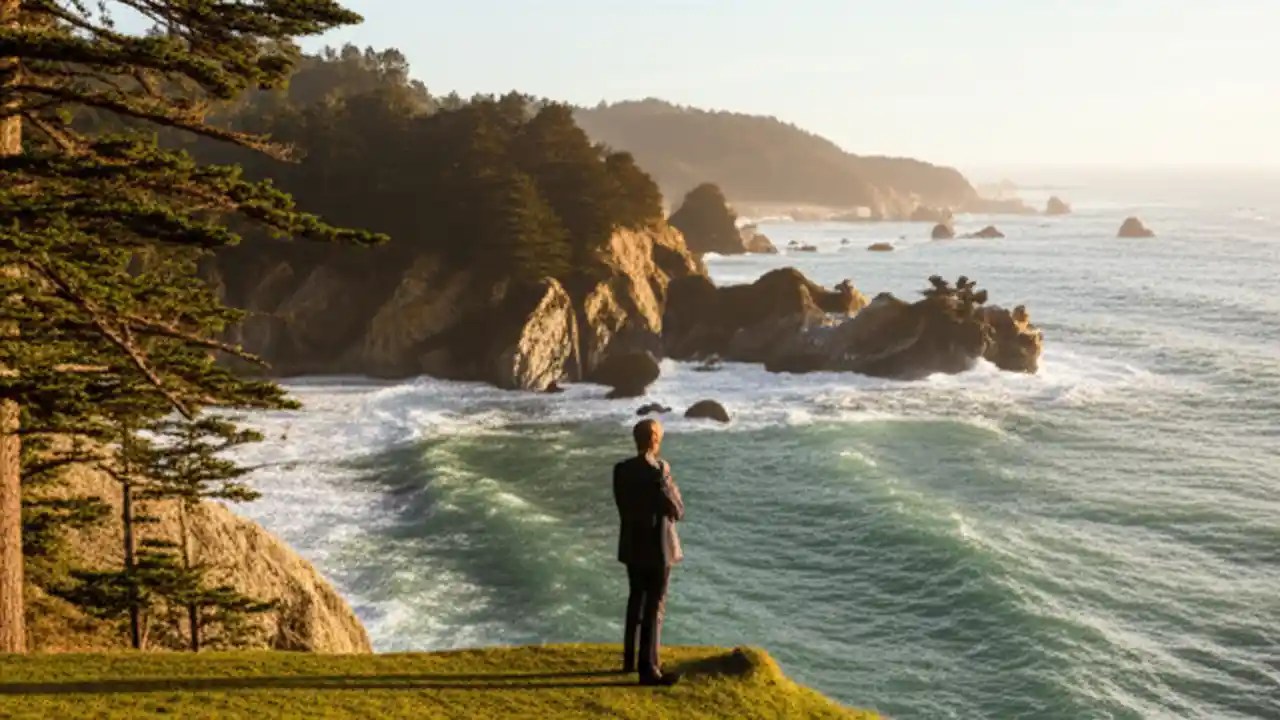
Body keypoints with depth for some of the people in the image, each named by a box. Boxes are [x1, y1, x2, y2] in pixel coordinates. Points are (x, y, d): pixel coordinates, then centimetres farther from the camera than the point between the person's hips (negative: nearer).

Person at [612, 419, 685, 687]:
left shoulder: (621, 469, 0)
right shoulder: (658, 469, -19)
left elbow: (623, 507, 6)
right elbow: (677, 511, -13)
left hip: (632, 545, 7)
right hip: (657, 547, -7)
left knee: (637, 601, 20)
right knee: (654, 607, -2)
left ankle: (630, 660, 29)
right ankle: (648, 669, -2)